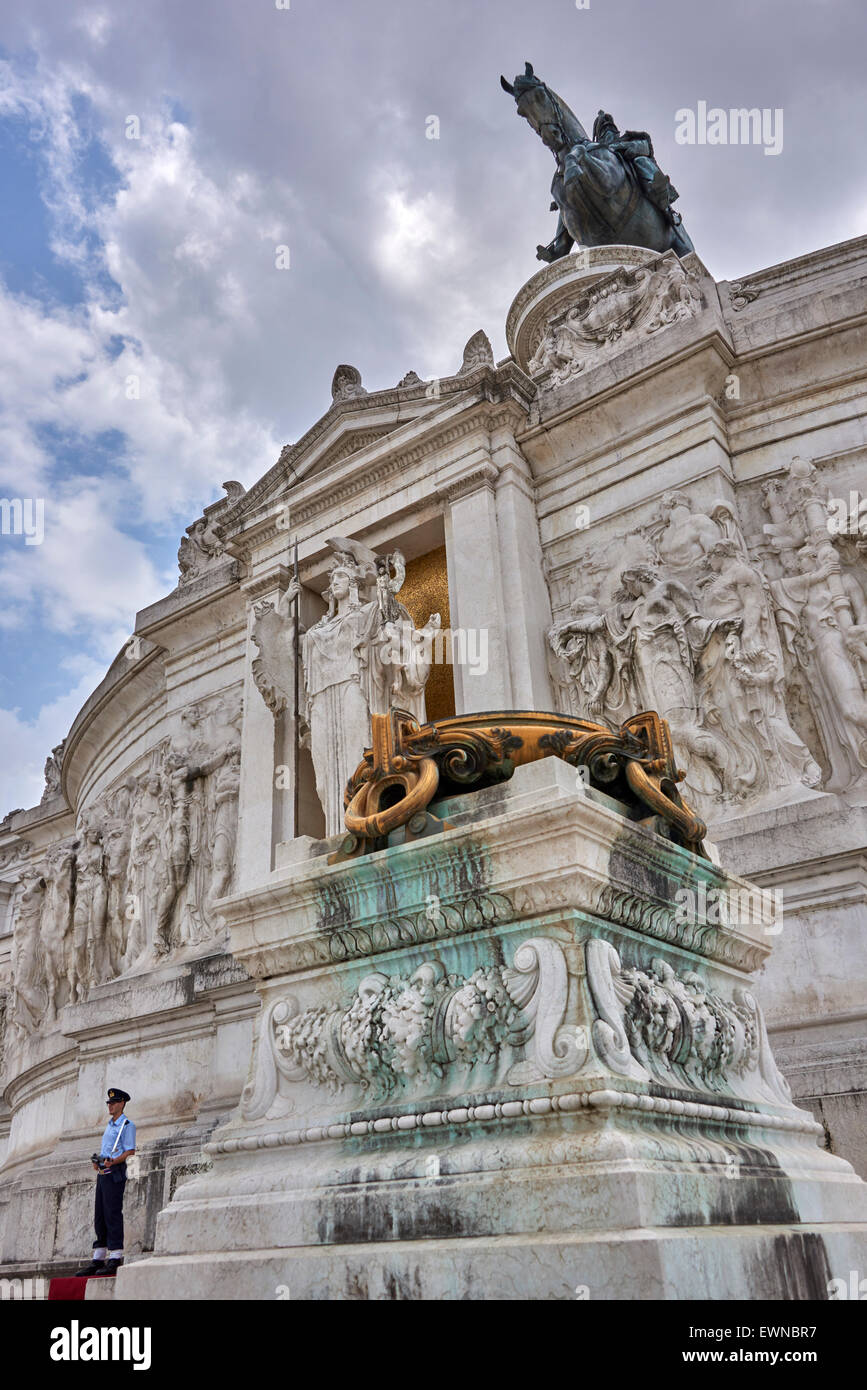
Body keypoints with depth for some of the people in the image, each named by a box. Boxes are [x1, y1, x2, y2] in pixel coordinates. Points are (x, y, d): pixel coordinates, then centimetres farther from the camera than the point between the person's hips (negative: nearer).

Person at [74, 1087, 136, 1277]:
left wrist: (112, 1162, -26)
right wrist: (97, 1161, 7)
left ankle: (115, 1259, -9)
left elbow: (130, 1151, -12)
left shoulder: (127, 1125, -5)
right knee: (99, 1217, 9)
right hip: (102, 1174, 9)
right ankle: (98, 1260, 14)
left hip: (115, 1173, -9)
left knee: (113, 1215, -11)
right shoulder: (109, 1125, 22)